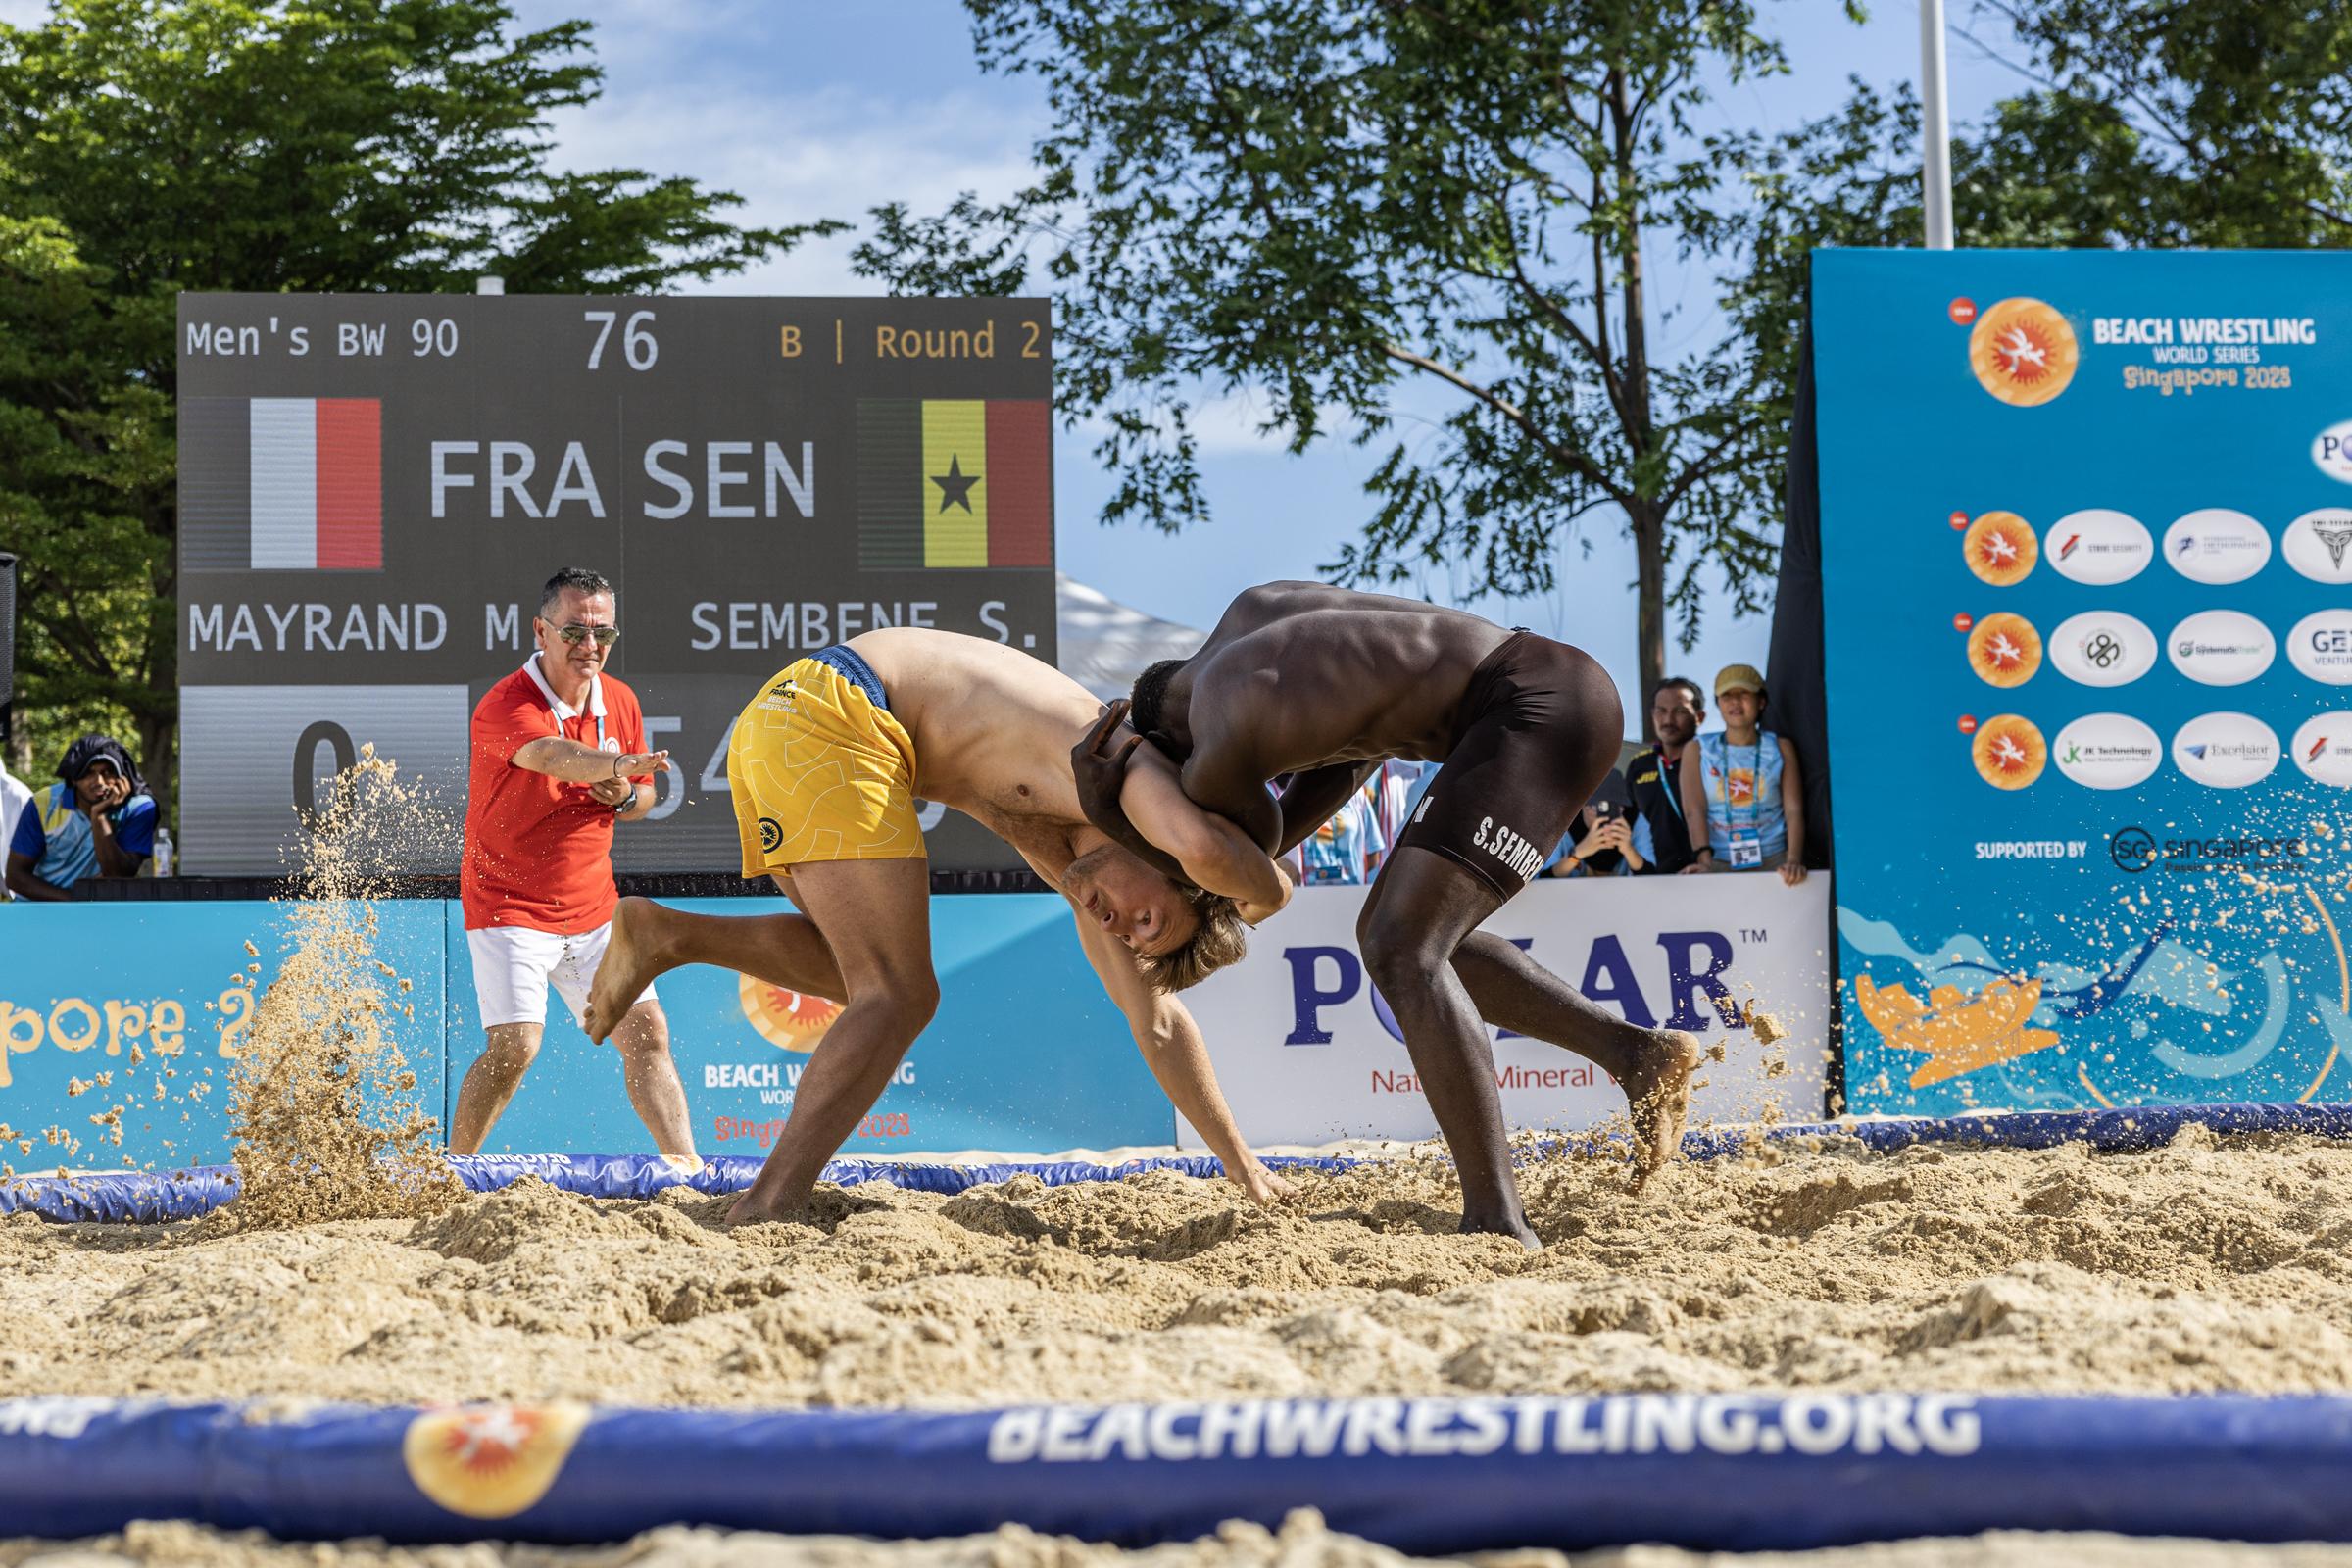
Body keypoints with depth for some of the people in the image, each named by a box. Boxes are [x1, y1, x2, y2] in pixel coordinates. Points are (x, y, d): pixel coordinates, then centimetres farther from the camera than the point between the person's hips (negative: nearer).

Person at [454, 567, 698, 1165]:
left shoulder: (620, 701, 2)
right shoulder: (504, 706, -19)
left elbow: (643, 792, 14)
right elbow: (553, 755, -41)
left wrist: (626, 798, -11)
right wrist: (617, 765, -61)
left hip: (593, 908, 6)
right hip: (509, 906, -6)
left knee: (646, 1032, -1)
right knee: (515, 1045, -16)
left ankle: (688, 1165, 3)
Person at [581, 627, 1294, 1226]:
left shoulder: (1073, 853, 18)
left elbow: (1157, 1020, 22)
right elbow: (1200, 845, -32)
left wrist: (1243, 1168, 25)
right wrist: (1268, 889, -8)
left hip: (773, 721, 9)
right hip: (832, 716, -9)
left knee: (873, 980, 18)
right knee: (899, 997, -8)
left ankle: (664, 935, 8)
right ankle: (773, 1203, -15)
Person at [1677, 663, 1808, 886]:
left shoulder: (1780, 748, 11)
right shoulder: (1699, 750, 10)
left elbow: (1794, 810, 1)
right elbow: (1694, 810, -2)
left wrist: (1794, 860, -16)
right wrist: (1703, 859, -19)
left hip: (1772, 860, 0)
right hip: (1718, 863, 0)